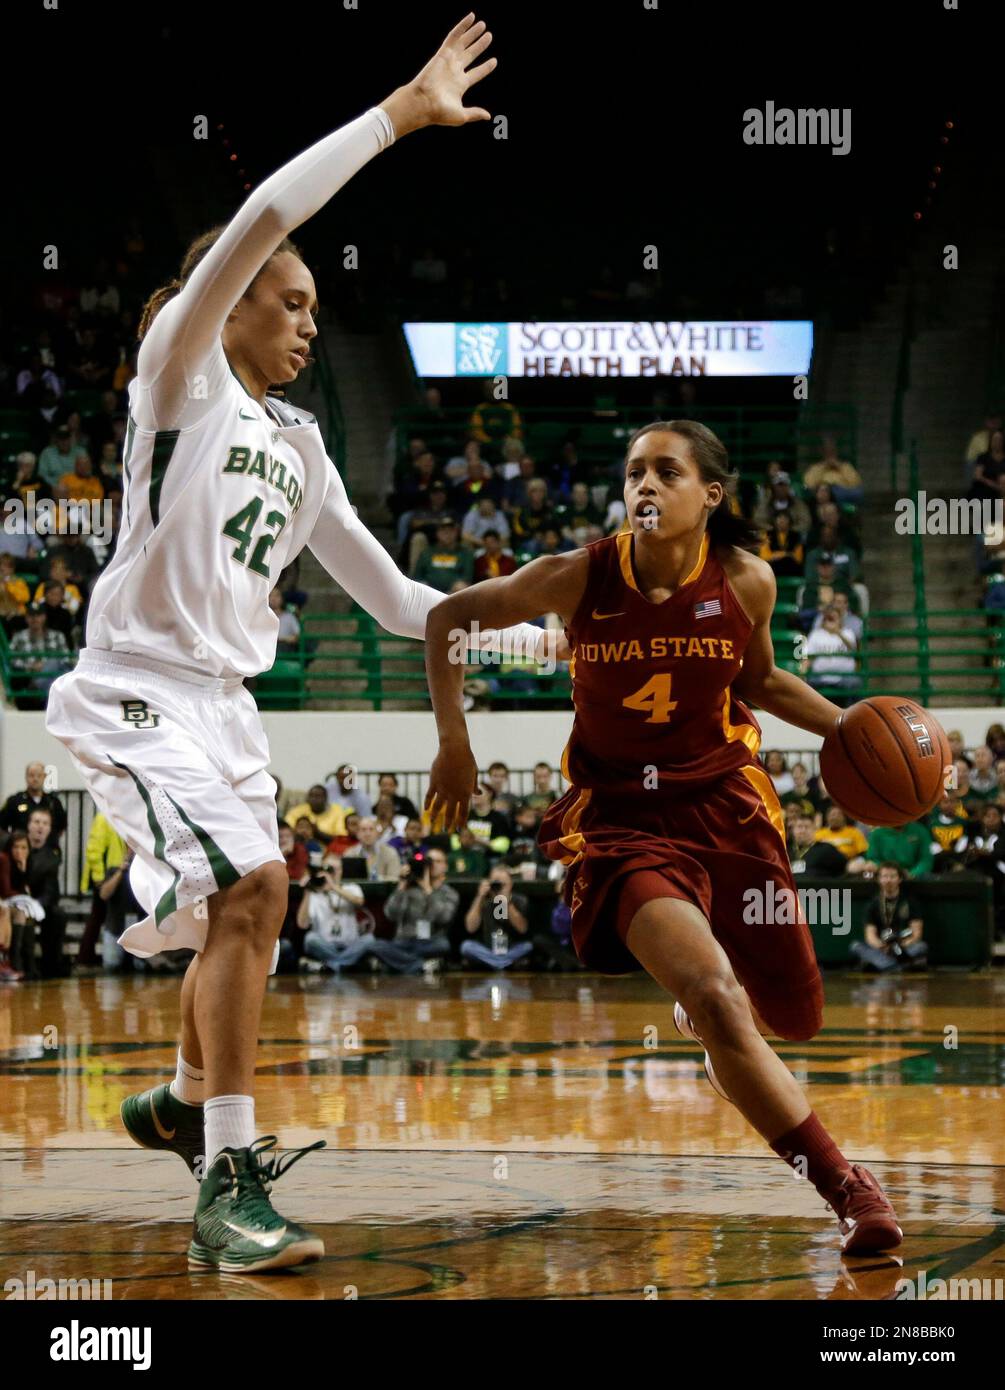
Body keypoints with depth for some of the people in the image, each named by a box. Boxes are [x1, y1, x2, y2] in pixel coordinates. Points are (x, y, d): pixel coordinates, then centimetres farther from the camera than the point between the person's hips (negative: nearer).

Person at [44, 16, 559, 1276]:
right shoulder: (181, 371, -3)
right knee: (251, 889, -25)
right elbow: (261, 218, -19)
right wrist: (398, 116, -19)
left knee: (245, 918, 19)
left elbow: (389, 595, 21)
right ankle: (229, 1191, -26)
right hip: (138, 690, -9)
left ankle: (182, 1104, 47)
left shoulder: (296, 441, 17)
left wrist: (532, 636, 14)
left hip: (224, 702, 9)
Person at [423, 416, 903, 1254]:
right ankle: (846, 1188, -14)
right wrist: (454, 745, -2)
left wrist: (847, 728, -3)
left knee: (796, 1018, 11)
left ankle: (699, 1002, 49)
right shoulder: (579, 579, -14)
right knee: (717, 1002, -25)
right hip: (621, 815, -3)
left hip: (726, 802, 3)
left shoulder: (746, 582, -8)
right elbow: (449, 619, 0)